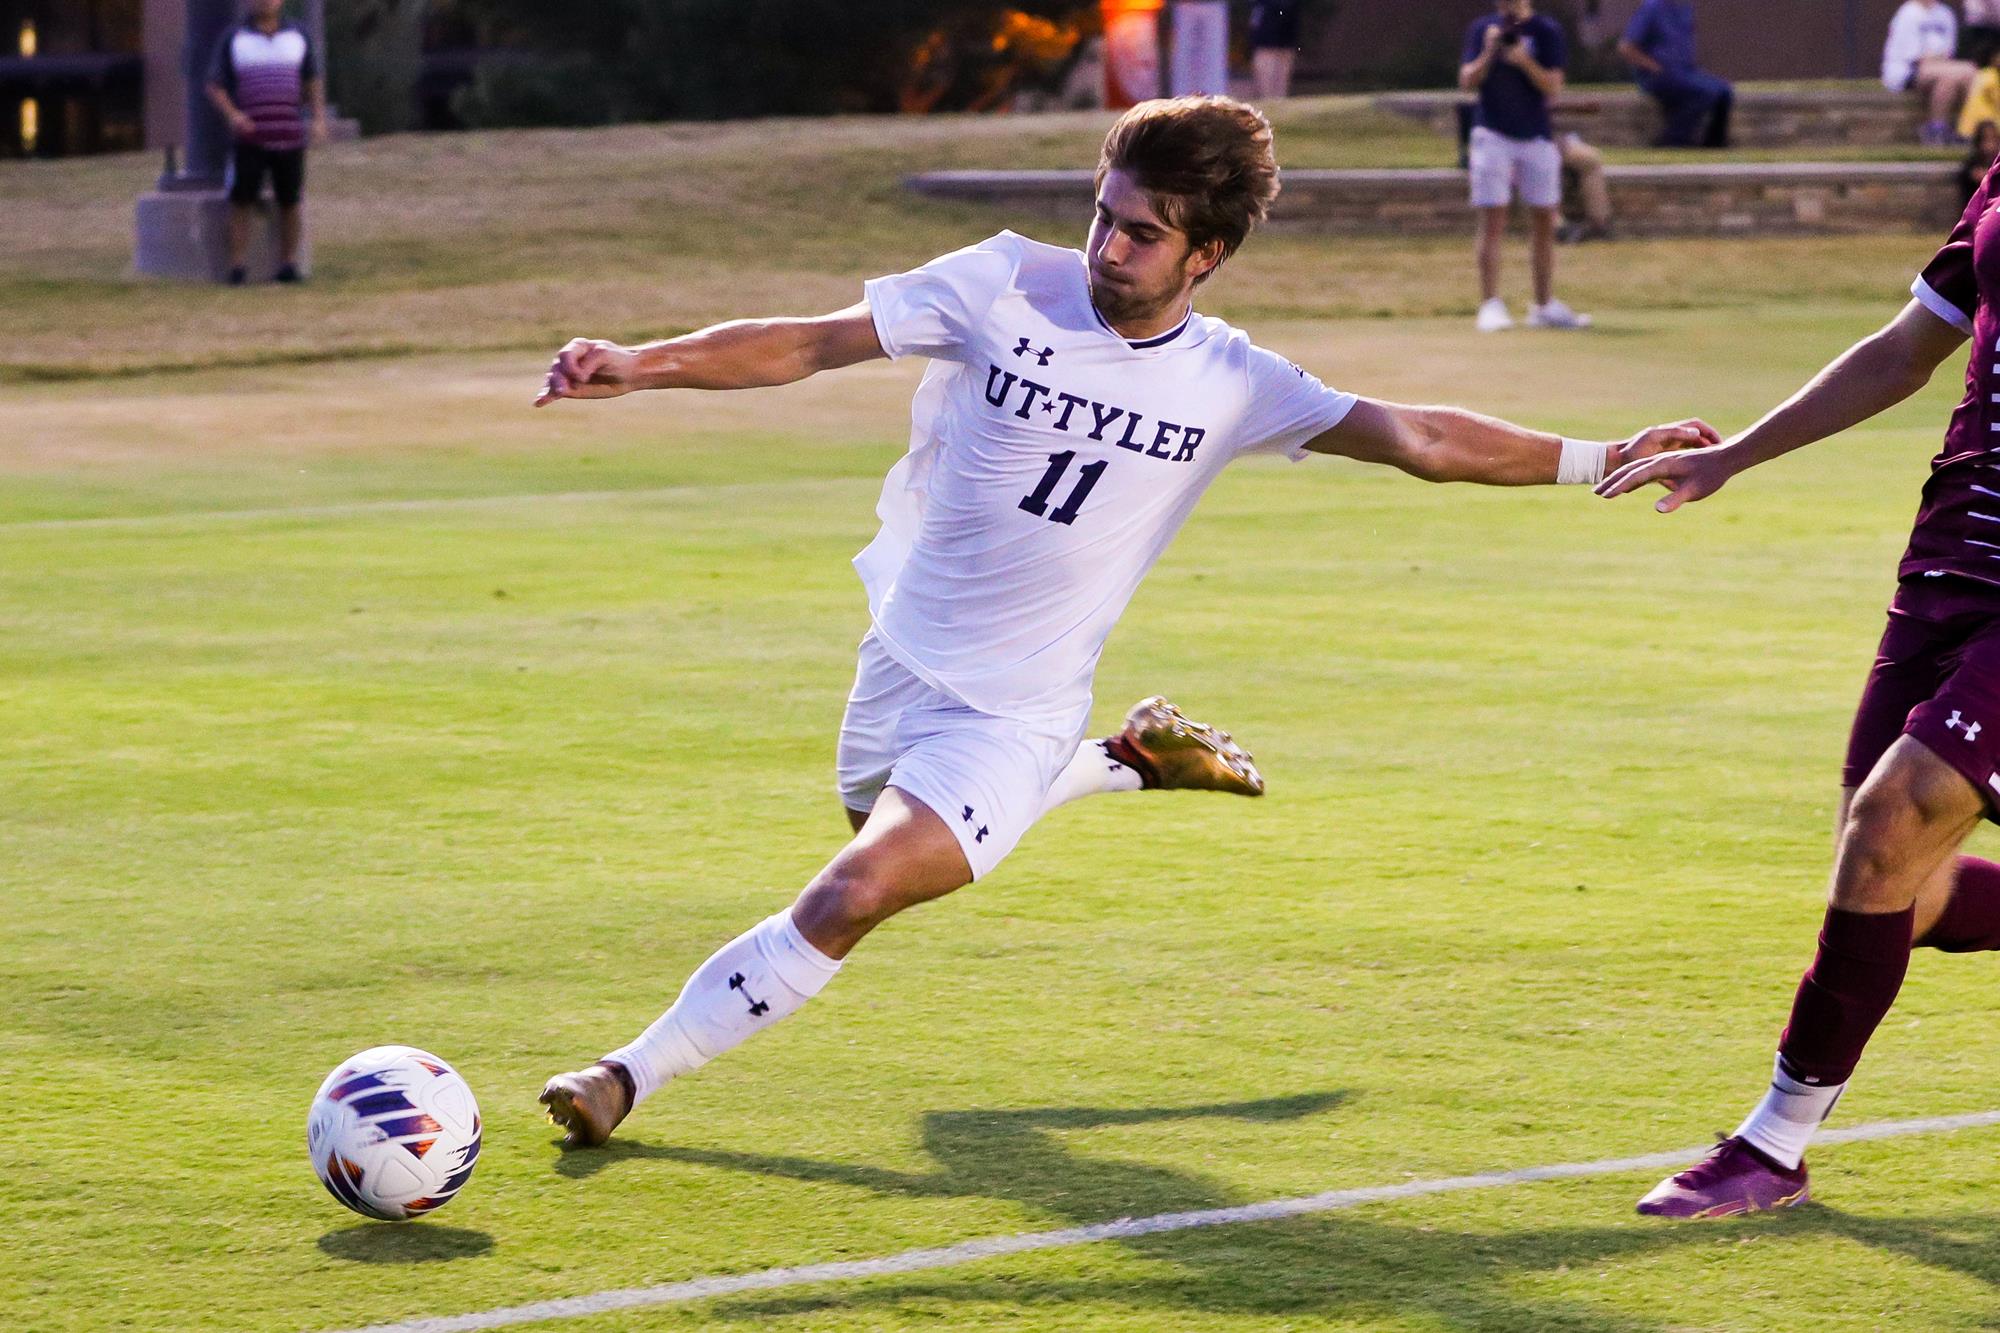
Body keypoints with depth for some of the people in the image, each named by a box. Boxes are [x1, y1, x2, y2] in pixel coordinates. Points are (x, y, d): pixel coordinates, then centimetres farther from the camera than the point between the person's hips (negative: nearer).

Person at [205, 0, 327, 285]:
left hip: (290, 138, 2)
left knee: (290, 202, 3)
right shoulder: (233, 39, 4)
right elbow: (215, 87, 2)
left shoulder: (297, 38, 10)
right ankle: (237, 267, -2)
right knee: (241, 201, -5)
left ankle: (288, 263, 11)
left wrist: (319, 119, -1)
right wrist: (232, 114, -16)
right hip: (248, 139, -2)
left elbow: (313, 83, 14)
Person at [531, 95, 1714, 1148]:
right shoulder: (1006, 286, -12)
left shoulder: (1231, 386, -10)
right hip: (904, 659, 3)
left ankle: (635, 1076, -7)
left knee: (853, 896, -21)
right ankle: (1117, 769, 43)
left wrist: (1599, 460, -14)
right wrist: (640, 365, -23)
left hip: (1018, 710, -3)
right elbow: (806, 347, -11)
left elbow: (1421, 439, -6)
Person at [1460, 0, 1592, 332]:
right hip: (1493, 135, -1)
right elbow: (1467, 81, 0)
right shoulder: (1482, 28, 5)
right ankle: (1490, 304, -7)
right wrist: (1489, 53, -14)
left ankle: (1545, 307, 14)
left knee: (1545, 223, 6)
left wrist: (1524, 61, -20)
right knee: (1493, 222, -7)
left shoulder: (1547, 31, 1)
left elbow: (1553, 86, -6)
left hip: (1537, 136, 1)